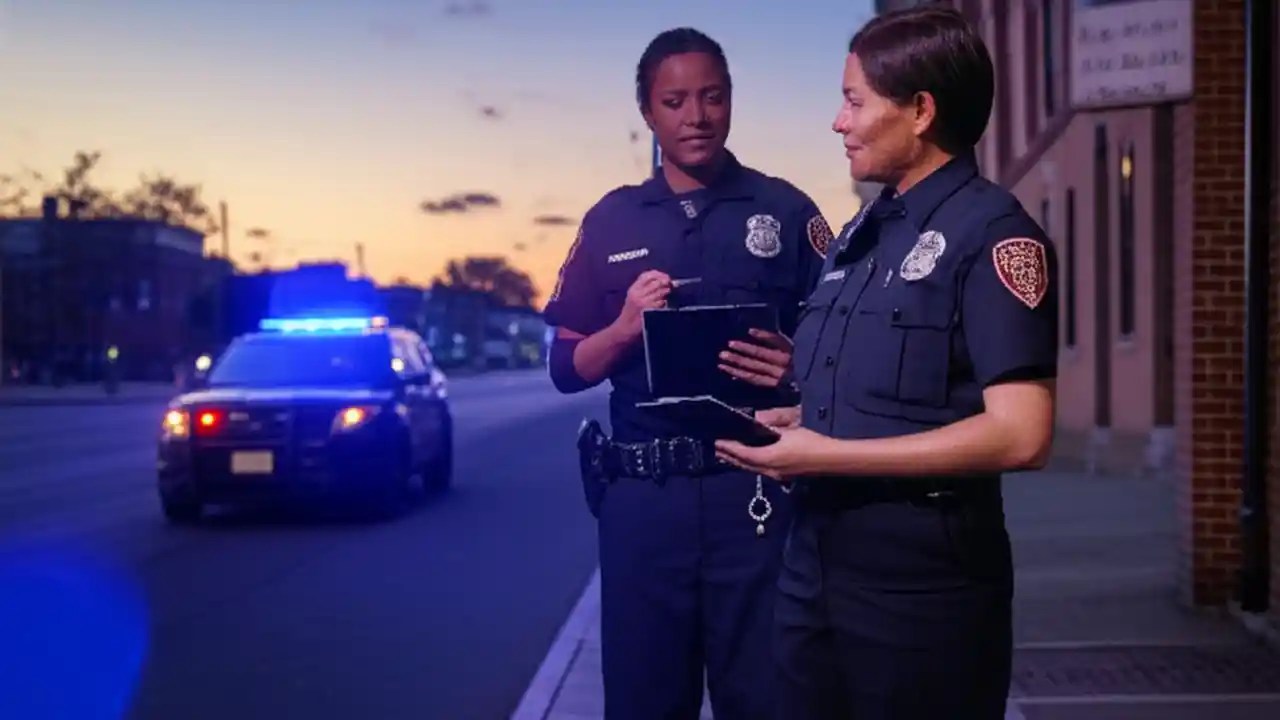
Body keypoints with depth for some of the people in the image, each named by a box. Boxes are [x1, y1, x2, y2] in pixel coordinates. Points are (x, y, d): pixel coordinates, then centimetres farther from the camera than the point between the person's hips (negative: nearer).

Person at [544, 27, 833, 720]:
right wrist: (625, 326, -9)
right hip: (643, 496, 2)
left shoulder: (785, 210, 5)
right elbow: (567, 368, 10)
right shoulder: (611, 220, 11)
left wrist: (796, 366, -17)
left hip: (756, 491, -2)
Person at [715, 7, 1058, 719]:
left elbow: (1020, 435, -21)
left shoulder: (992, 232, -12)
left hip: (922, 571, -7)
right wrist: (793, 421, 2)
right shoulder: (861, 235, 14)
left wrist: (826, 455, -19)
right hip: (815, 557, 8)